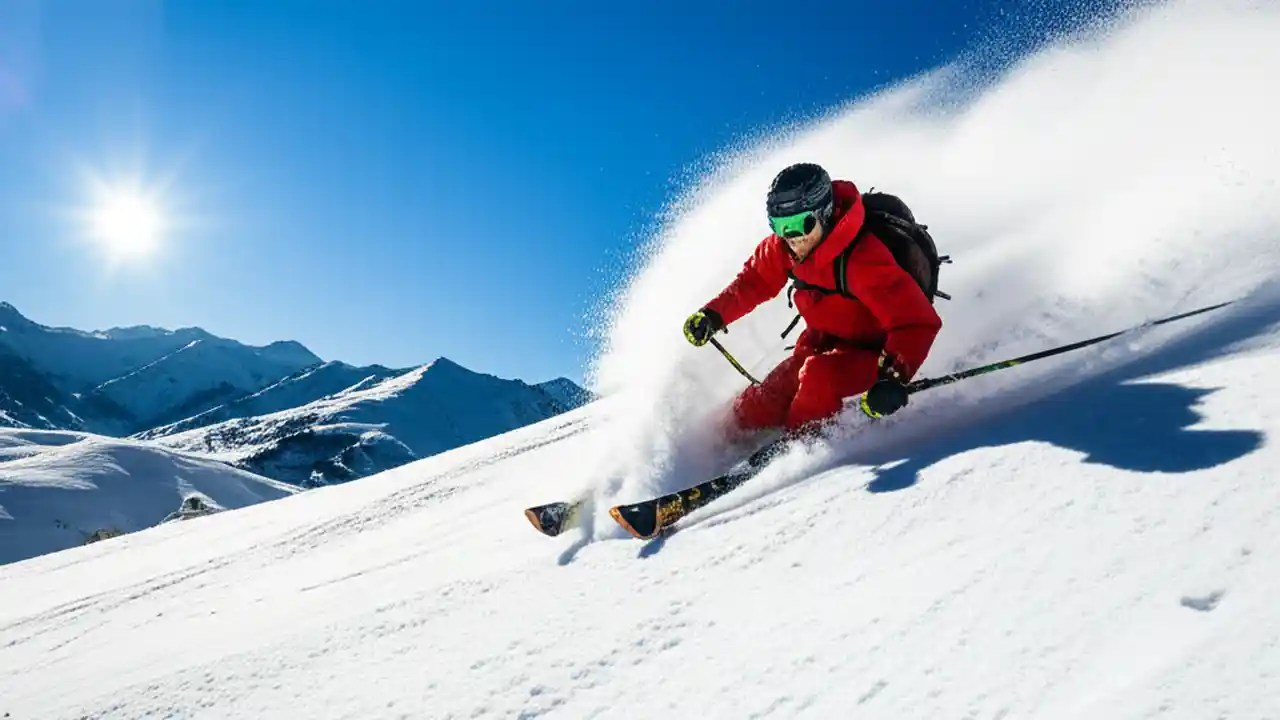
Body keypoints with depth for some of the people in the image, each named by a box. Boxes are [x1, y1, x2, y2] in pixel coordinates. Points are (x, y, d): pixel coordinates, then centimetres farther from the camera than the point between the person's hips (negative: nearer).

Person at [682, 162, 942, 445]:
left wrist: (895, 375, -48)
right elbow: (755, 280, 8)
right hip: (822, 342, 6)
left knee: (818, 374, -35)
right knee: (752, 413, 1)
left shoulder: (863, 258, -33)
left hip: (873, 352, -6)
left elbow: (918, 322, -35)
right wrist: (714, 315, -4)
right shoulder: (783, 247, -12)